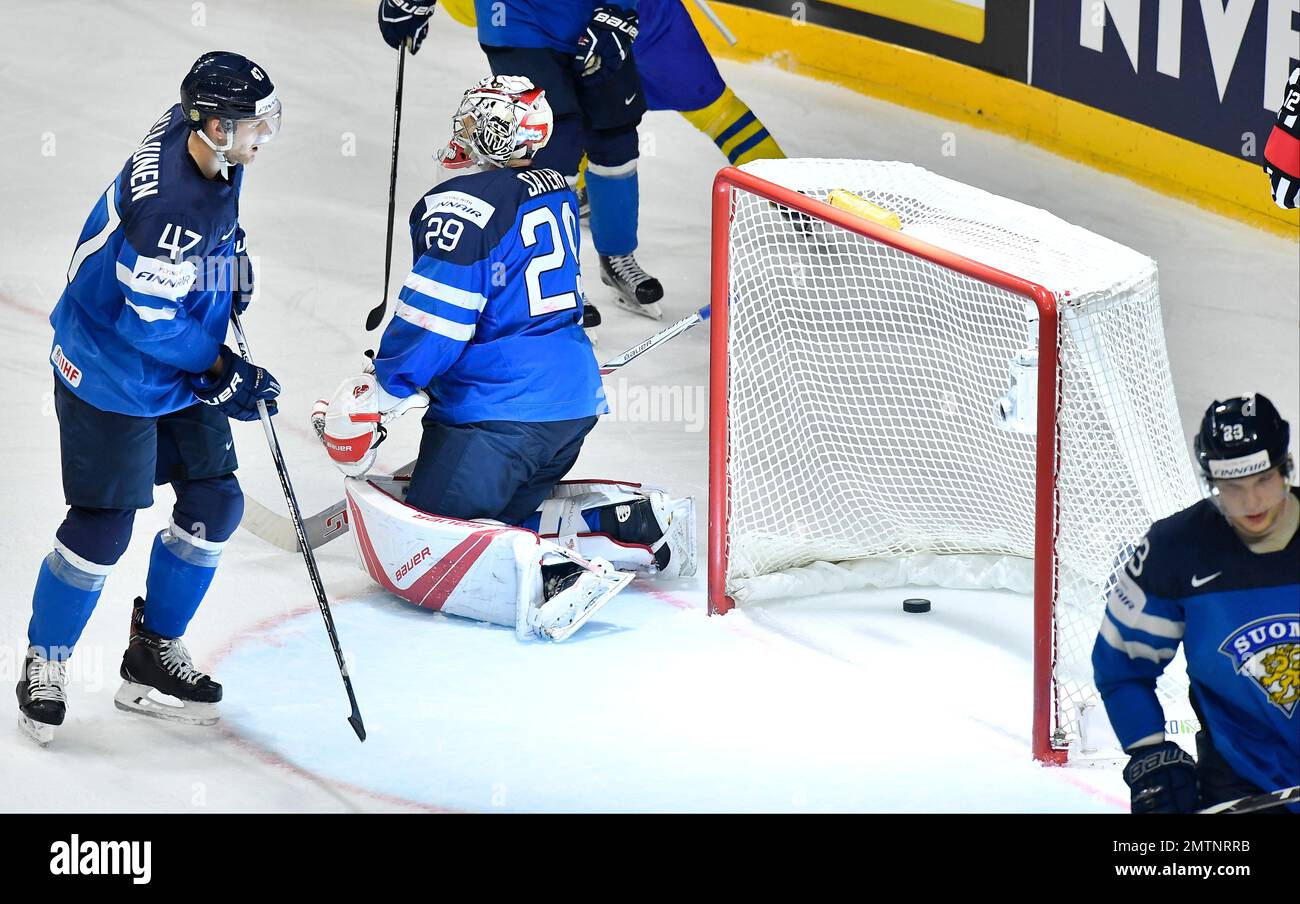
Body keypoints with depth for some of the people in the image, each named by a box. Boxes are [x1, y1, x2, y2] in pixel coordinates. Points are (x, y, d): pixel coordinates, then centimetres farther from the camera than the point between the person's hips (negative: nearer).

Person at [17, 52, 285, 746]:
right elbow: (148, 324, -27)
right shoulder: (168, 208, -34)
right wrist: (224, 372, -16)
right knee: (102, 527, -3)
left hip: (181, 371, 9)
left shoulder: (193, 130, -8)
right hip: (111, 376, -9)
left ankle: (152, 654, 25)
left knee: (215, 501, 9)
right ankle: (45, 663, 19)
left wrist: (230, 255, 10)